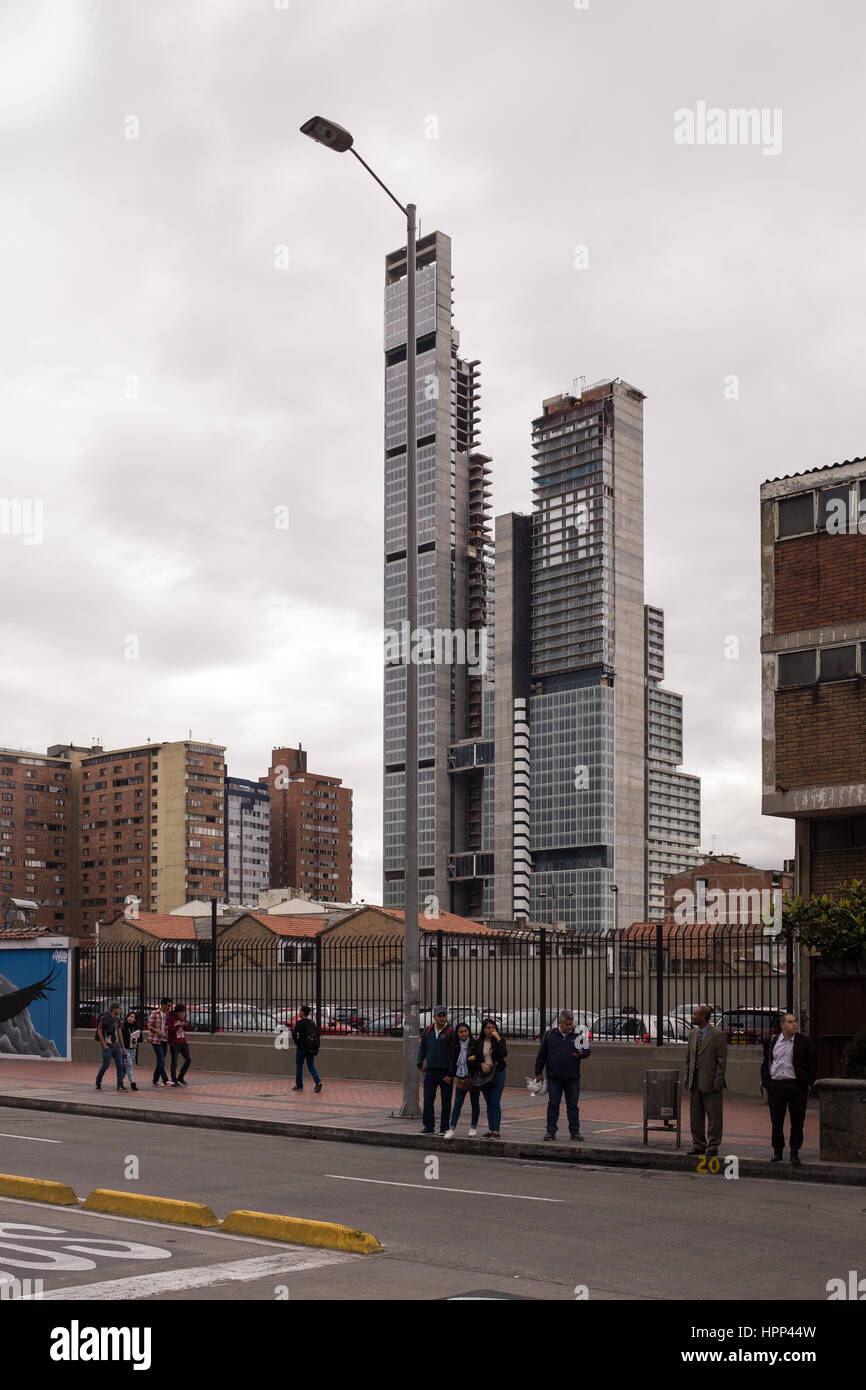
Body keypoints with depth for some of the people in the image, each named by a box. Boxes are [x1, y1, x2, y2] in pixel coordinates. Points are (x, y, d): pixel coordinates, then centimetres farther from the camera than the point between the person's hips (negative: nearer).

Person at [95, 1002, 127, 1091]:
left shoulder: (117, 1019, 13)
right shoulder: (105, 1018, -7)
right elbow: (99, 1032, -7)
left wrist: (122, 1046, 15)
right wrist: (104, 1044, -13)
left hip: (116, 1045, 6)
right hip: (107, 1046, -6)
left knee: (120, 1065, -2)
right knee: (105, 1065, -3)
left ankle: (120, 1085, -1)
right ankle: (98, 1083, 16)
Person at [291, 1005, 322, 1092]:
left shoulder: (299, 1023, -12)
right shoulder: (312, 1023, 7)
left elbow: (295, 1035, -14)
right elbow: (317, 1035, 9)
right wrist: (316, 1047, 15)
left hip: (302, 1048, -5)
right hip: (311, 1049, 5)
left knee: (299, 1067, 8)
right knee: (311, 1066, 10)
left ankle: (299, 1085, 14)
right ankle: (318, 1081, -9)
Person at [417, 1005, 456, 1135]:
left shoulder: (450, 1032, -6)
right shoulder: (428, 1031, 8)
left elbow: (453, 1054, -8)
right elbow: (422, 1047, 19)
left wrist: (450, 1074, -12)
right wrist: (420, 1063, 9)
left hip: (445, 1072, -3)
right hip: (430, 1071, 4)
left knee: (446, 1101, 5)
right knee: (428, 1100, 1)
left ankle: (444, 1127, 13)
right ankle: (429, 1127, 9)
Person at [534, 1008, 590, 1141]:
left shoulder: (577, 1035, 5)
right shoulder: (550, 1034, 2)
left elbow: (587, 1050, 12)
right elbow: (541, 1054, 6)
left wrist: (581, 1054, -11)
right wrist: (538, 1072, 5)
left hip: (573, 1078, 1)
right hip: (554, 1077, -1)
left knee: (573, 1105, 5)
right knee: (553, 1104, 3)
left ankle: (575, 1131, 13)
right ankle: (551, 1131, 9)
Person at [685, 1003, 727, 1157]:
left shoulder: (717, 1035, -8)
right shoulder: (693, 1034, 12)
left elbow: (722, 1060, -10)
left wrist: (717, 1081, -14)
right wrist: (687, 1078, 11)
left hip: (710, 1081, -7)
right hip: (695, 1081, 7)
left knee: (713, 1116, -1)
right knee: (696, 1115, 11)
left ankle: (712, 1146, 6)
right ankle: (699, 1144, 20)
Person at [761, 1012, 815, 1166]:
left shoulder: (804, 1042, 1)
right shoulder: (771, 1041, 6)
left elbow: (811, 1065, 4)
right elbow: (766, 1063, 13)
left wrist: (809, 1083, -3)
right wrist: (765, 1082, 6)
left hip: (797, 1086, -1)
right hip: (776, 1086, 1)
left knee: (797, 1122, 3)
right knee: (776, 1121, 7)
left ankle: (795, 1152, 14)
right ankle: (777, 1152, 19)